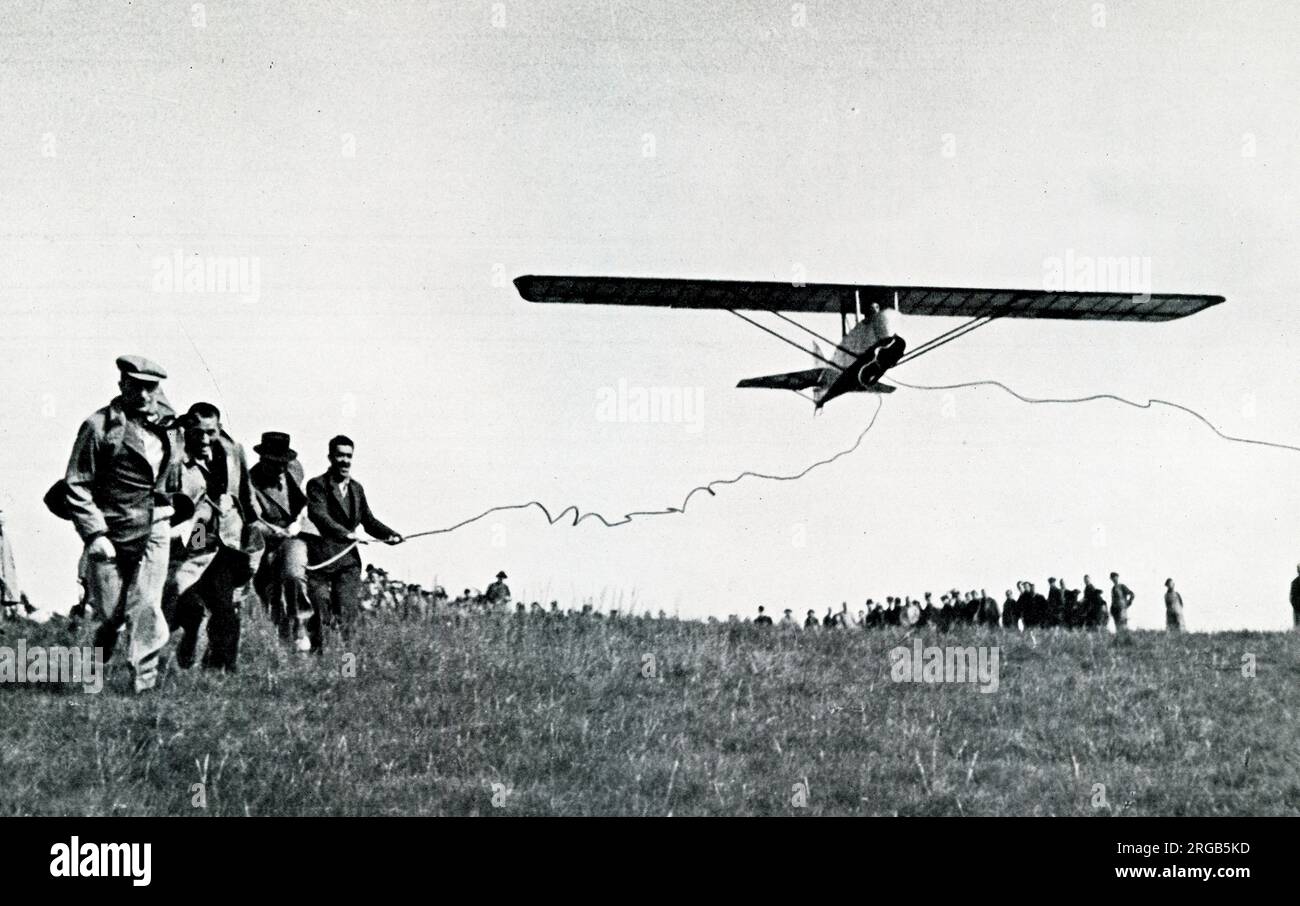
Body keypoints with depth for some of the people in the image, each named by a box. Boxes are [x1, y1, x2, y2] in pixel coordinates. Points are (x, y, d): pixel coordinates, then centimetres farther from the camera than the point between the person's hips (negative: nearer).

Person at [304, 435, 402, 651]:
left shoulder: (356, 488, 16)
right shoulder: (317, 485, -5)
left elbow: (368, 520, 18)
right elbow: (319, 516, -20)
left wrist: (391, 535, 1)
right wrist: (345, 534, -34)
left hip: (348, 560, 5)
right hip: (320, 560, -5)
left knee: (346, 614, -2)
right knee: (320, 616, -3)